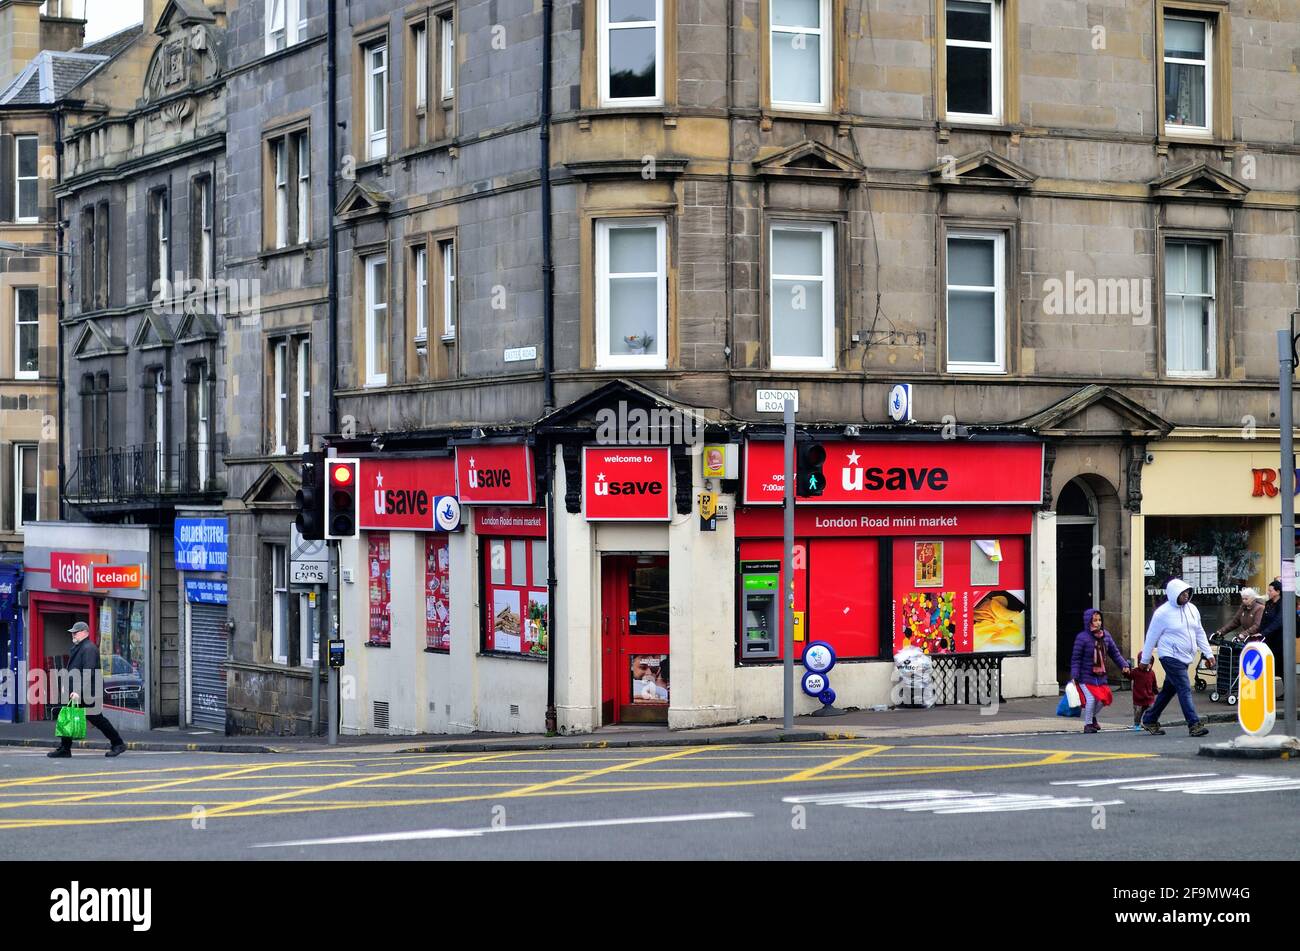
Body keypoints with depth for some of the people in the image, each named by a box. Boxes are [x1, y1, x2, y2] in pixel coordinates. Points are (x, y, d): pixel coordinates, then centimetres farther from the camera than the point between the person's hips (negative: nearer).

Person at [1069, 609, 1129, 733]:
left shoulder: (1105, 635, 2)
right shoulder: (1082, 638, -14)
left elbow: (1115, 653, 12)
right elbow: (1076, 658, -11)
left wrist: (1123, 665, 1)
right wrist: (1074, 676, -16)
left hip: (1100, 676, 6)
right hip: (1086, 676, -6)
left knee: (1103, 698, 5)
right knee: (1091, 698, -14)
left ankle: (1093, 717, 35)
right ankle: (1088, 724, 6)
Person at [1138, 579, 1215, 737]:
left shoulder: (1192, 609, 8)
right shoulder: (1163, 613, -11)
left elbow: (1200, 633, 16)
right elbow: (1151, 637, -4)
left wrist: (1208, 654, 10)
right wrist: (1145, 660, 2)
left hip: (1186, 657, 7)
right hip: (1171, 657, -7)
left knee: (1169, 690, 14)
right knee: (1184, 689, -14)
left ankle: (1149, 720, 26)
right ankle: (1194, 724, -15)